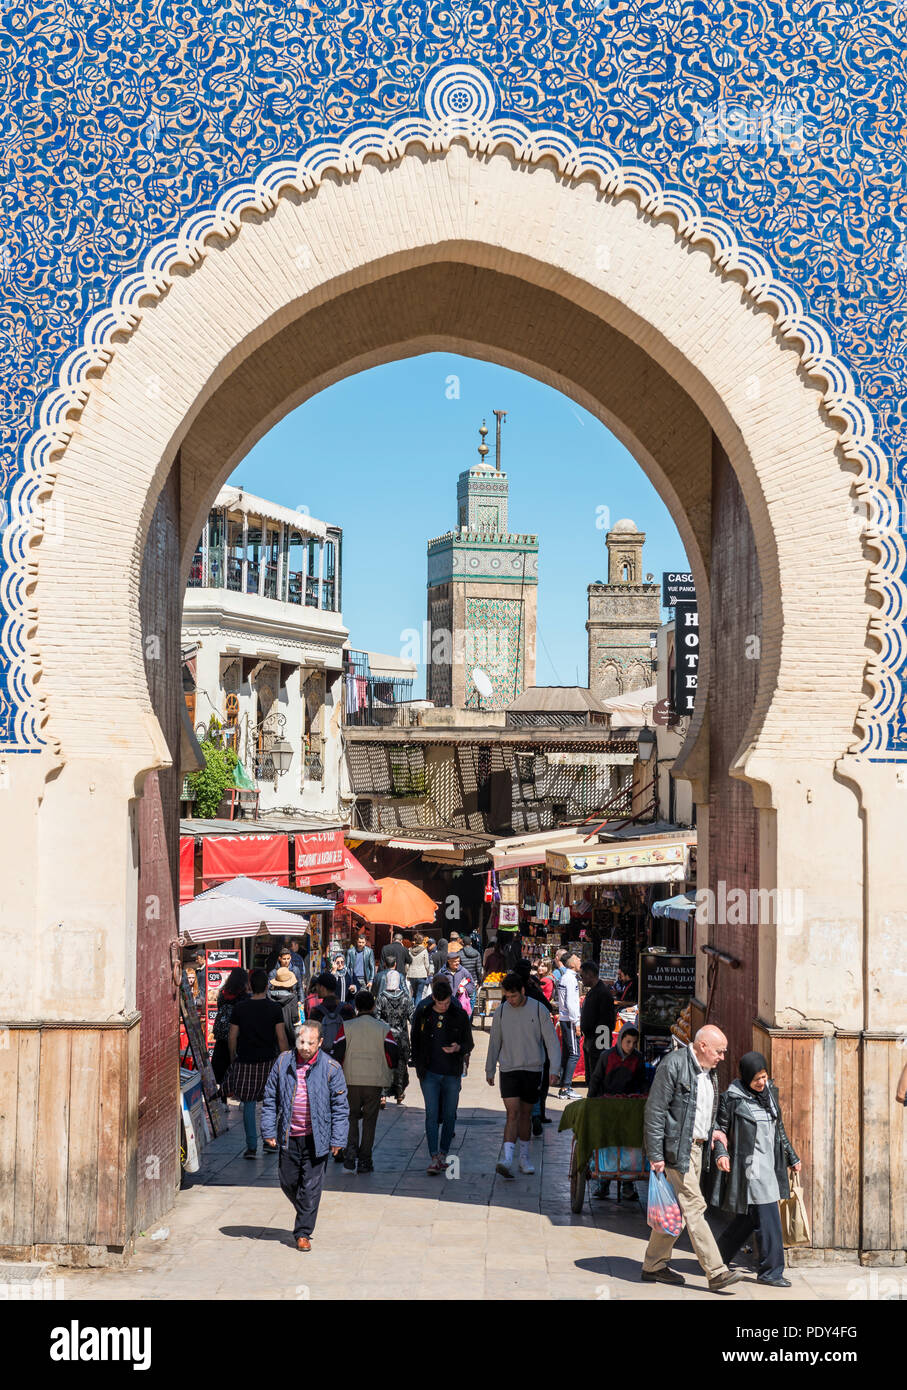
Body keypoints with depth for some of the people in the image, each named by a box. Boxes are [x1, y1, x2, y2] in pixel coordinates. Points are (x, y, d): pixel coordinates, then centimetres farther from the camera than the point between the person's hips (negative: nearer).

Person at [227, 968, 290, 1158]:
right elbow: (281, 1038, -5)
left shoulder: (239, 1007, -2)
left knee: (249, 1104, 6)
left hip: (245, 1061, 0)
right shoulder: (275, 1009, -6)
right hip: (268, 1061, 0)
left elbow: (232, 1036, 2)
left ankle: (251, 1146, 3)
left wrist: (232, 1059, 15)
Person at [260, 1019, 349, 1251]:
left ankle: (303, 1233, 12)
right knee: (288, 1182, 11)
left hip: (316, 1138, -3)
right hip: (288, 1136, 3)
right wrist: (269, 1130, 4)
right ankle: (305, 1214, 38)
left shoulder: (330, 1068, -7)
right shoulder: (283, 1062, -1)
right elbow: (270, 1098, 7)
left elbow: (340, 1106, -3)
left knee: (311, 1186, -1)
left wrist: (338, 1139, -5)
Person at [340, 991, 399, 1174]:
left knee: (351, 1116, 12)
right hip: (375, 1080, 0)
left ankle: (351, 1151, -10)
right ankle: (364, 1161, 9)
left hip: (351, 1078, 0)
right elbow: (393, 1052, 0)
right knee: (369, 1119, 9)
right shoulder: (383, 1029, -1)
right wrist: (388, 1071, 18)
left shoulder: (346, 1027, -2)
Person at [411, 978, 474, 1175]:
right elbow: (415, 1042, 11)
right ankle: (434, 1158, -9)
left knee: (449, 1115, 7)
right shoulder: (422, 1014, 1)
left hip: (452, 1073, 1)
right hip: (430, 1073, -1)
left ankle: (443, 1153, 21)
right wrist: (419, 1067, 2)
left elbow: (469, 1043, 7)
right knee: (432, 1114, -8)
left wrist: (458, 1048, -15)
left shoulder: (459, 1016, 0)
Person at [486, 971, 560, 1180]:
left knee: (526, 1115, 9)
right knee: (513, 1113, -13)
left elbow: (551, 1039, -3)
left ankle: (524, 1158, 24)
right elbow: (494, 1042, 12)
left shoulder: (539, 1009, -4)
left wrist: (554, 1068, -12)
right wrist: (490, 1070, 17)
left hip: (532, 1070, 0)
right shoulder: (501, 1011, 2)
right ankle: (507, 1159, -21)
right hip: (509, 1070, 0)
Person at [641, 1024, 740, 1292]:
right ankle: (716, 1272, -7)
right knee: (694, 1207, -8)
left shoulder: (708, 1071, 13)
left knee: (675, 1210, 12)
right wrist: (656, 1154, -17)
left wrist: (710, 1131, 10)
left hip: (697, 1148, 9)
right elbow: (655, 1111, -15)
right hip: (676, 1148, -9)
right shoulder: (673, 1065, -14)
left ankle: (654, 1266, 21)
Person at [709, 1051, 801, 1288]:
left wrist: (791, 1157, 22)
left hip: (769, 1164, 7)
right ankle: (770, 1272, 0)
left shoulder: (770, 1092, 9)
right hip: (749, 1166, -7)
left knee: (749, 1216, 13)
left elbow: (779, 1128, 19)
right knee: (768, 1218, -9)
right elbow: (720, 1128, -5)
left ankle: (718, 1257, 28)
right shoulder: (732, 1098, -10)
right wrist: (721, 1153, -21)